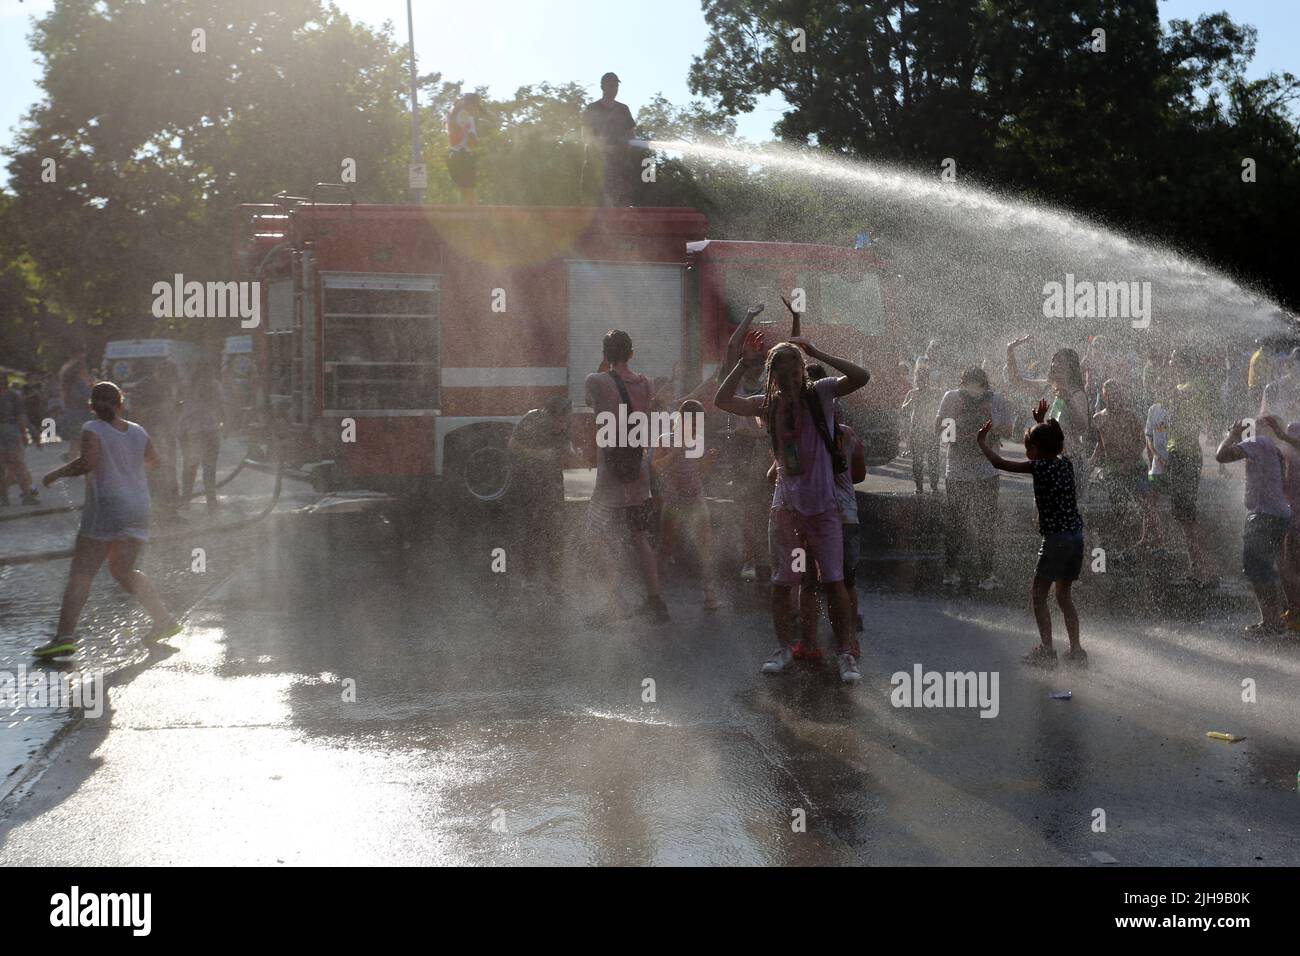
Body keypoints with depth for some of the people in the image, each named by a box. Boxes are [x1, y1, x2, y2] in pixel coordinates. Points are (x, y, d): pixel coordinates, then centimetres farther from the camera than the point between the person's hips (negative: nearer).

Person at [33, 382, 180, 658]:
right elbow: (155, 461, 22)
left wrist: (57, 473, -10)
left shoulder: (93, 430, -9)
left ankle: (65, 636, -15)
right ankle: (165, 620, 13)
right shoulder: (137, 432, 8)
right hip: (138, 508, 6)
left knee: (81, 573, -6)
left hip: (106, 509, -6)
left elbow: (88, 462, -24)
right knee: (123, 571, 19)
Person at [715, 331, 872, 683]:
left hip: (823, 506, -3)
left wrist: (817, 353, -16)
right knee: (781, 583, 7)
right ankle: (784, 648, 22)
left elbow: (862, 377, -16)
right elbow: (723, 400, -3)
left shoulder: (820, 394, -2)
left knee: (834, 582, -3)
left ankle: (846, 653, 5)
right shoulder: (768, 406, 5)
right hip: (786, 506, 3)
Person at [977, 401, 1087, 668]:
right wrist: (1042, 422, 41)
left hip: (1056, 538, -8)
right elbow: (1052, 444, 33)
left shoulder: (1040, 467, -12)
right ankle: (1076, 650, 17)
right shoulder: (1065, 462, 8)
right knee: (1064, 595, 16)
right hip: (1076, 535, 8)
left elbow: (999, 463, -7)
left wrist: (982, 441, 7)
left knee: (1038, 592, 2)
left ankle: (1046, 650, -1)